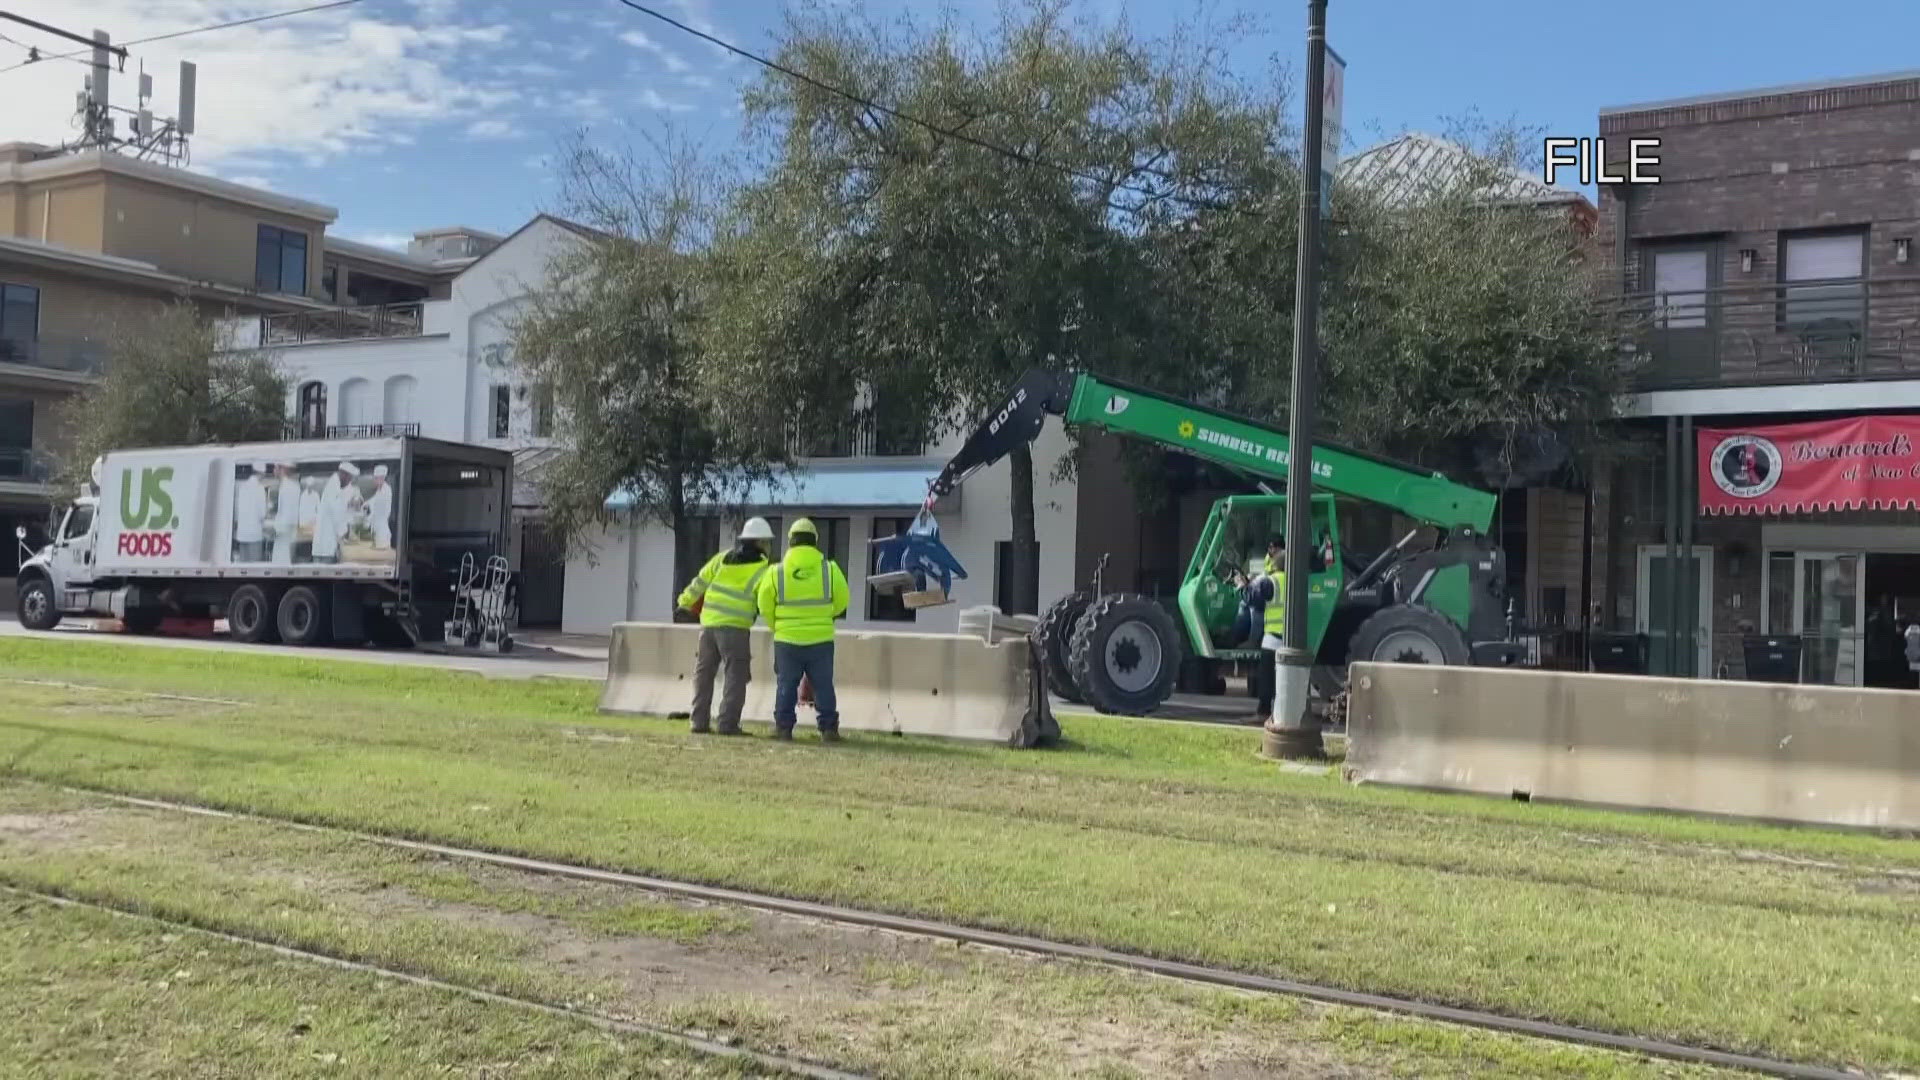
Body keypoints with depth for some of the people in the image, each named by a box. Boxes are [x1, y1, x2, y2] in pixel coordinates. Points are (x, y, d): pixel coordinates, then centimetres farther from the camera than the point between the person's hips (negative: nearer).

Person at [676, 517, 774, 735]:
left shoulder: (722, 558, 12)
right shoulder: (761, 567, -3)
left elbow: (700, 582, 14)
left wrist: (686, 600, 26)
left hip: (709, 622, 5)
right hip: (735, 627, -5)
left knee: (704, 672, 13)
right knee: (736, 675, 0)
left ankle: (700, 721, 13)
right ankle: (728, 723, -7)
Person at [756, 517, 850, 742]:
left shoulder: (776, 572, -5)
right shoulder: (830, 569, -4)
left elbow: (765, 608, 1)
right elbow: (841, 603, 5)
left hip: (787, 639, 0)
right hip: (821, 639, 0)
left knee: (786, 684, 10)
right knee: (823, 685, 7)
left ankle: (783, 727, 9)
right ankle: (828, 728, 6)